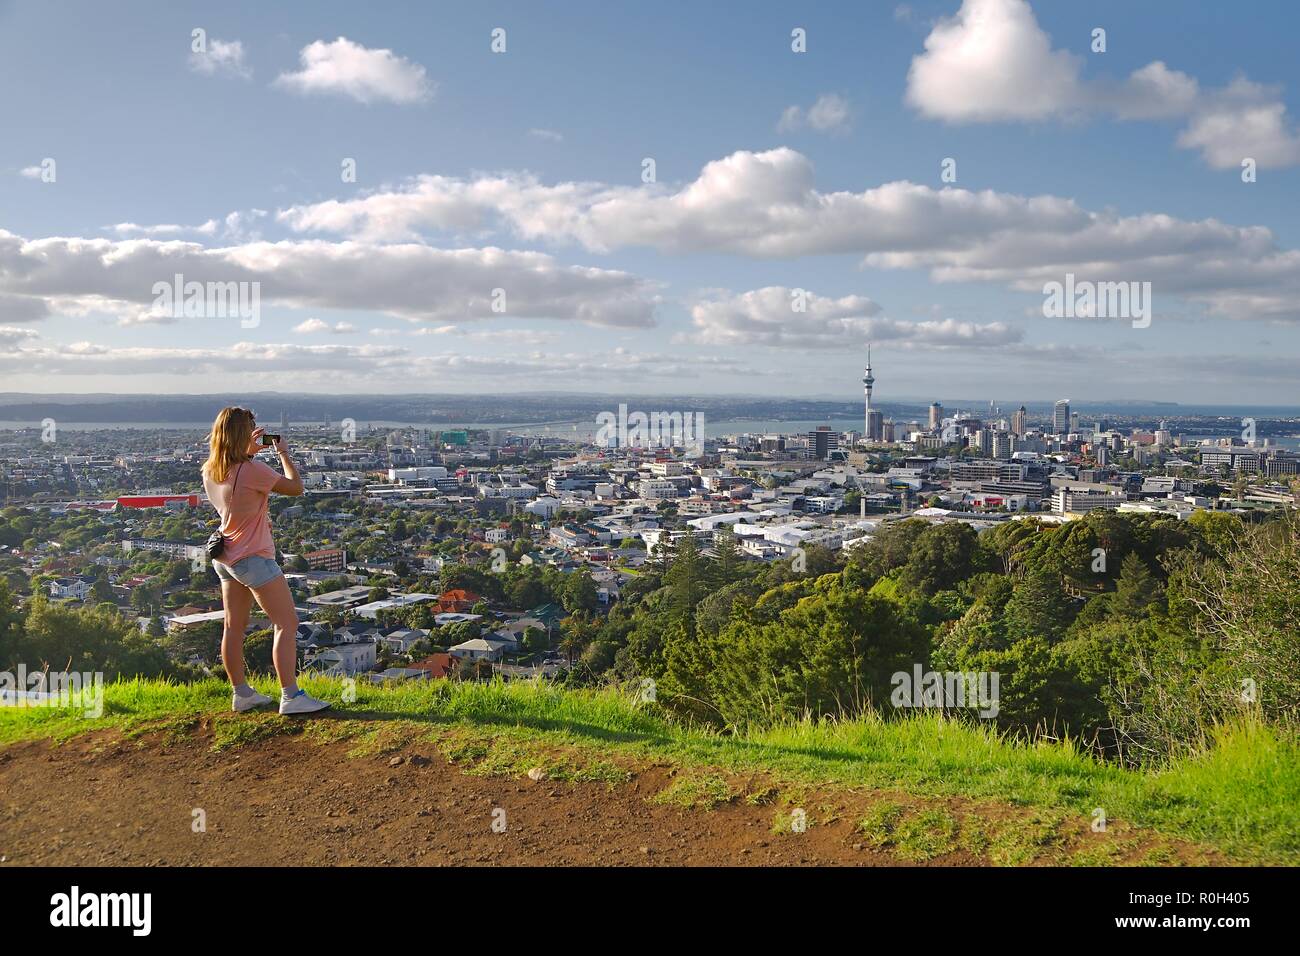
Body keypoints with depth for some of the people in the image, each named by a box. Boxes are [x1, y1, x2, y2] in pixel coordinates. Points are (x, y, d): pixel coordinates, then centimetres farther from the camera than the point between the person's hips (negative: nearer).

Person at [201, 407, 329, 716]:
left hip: (225, 558, 9)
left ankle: (242, 694, 24)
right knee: (287, 624, -5)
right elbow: (295, 487, -13)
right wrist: (283, 453, -1)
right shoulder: (253, 471, -23)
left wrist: (249, 452, 19)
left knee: (234, 627, 14)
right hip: (253, 558, -9)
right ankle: (291, 696, -9)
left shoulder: (209, 471, 2)